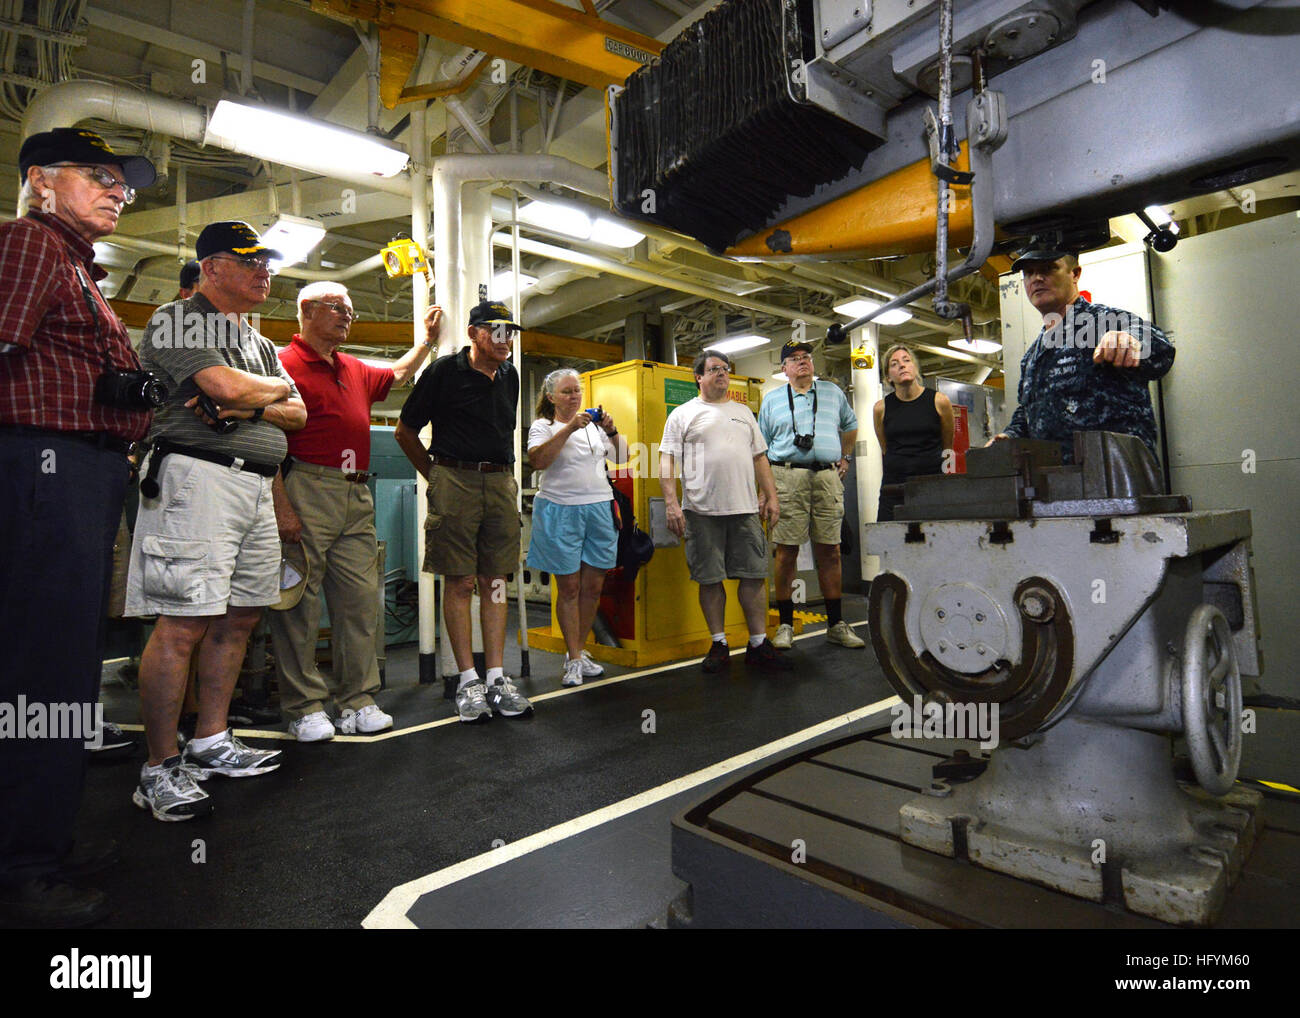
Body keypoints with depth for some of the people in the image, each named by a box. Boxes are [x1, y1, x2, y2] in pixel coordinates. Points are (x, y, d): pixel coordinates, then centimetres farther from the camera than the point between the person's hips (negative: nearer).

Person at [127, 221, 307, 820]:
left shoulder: (260, 342, 24)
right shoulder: (178, 320, 0)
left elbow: (298, 415, 15)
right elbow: (226, 386, -17)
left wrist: (249, 406, -5)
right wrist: (275, 388, 4)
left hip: (257, 486, 9)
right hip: (199, 477, -8)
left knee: (240, 616, 10)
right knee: (183, 625, -9)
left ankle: (211, 743, 23)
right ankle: (159, 770, 1)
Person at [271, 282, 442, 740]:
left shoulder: (355, 370, 21)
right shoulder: (286, 364, -3)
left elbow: (397, 375, 42)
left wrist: (427, 341, 35)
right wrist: (281, 505, -16)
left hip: (356, 497, 7)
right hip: (306, 491, -7)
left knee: (360, 599, 6)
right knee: (300, 601, -1)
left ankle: (357, 701, 15)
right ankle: (305, 707, 11)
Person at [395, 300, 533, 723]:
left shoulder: (509, 376, 15)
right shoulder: (445, 371, -1)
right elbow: (405, 431, 4)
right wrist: (436, 477, 6)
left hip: (500, 483, 5)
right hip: (455, 482, -4)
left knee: (494, 582, 5)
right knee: (460, 582, -1)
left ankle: (497, 677, 10)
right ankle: (468, 679, 7)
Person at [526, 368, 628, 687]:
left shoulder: (595, 424, 13)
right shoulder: (543, 426, 2)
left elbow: (621, 458, 11)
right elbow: (537, 460, -17)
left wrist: (612, 432, -5)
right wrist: (569, 429, -20)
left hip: (599, 509, 4)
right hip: (560, 511, -4)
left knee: (593, 587, 7)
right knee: (569, 588, 1)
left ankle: (578, 651, 23)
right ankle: (574, 661, 12)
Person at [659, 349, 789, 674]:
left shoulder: (743, 412, 20)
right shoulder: (683, 414, 6)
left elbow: (760, 457, 20)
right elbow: (667, 461, 0)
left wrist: (771, 497, 10)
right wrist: (671, 502, -11)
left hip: (745, 507, 3)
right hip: (702, 510, -3)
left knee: (753, 575, 2)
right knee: (710, 579, 2)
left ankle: (759, 646, 11)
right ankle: (719, 644, 15)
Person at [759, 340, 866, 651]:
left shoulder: (833, 392, 18)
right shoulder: (772, 399, 12)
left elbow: (851, 425, 32)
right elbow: (761, 445, 11)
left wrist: (845, 457, 22)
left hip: (828, 477, 2)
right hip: (788, 478, -2)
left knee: (830, 552, 3)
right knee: (786, 552, -4)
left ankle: (836, 625, 13)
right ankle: (785, 624, 6)